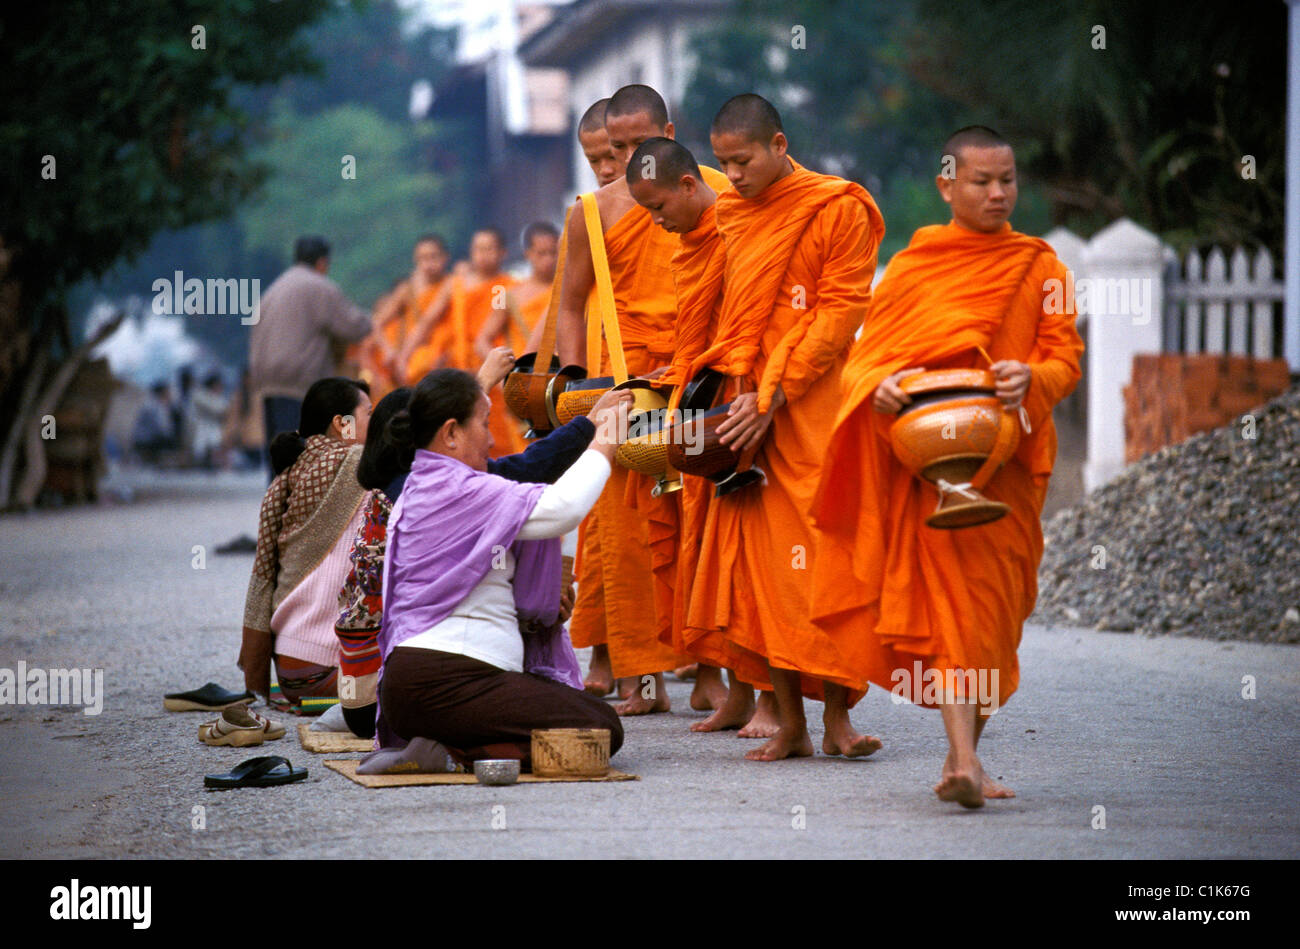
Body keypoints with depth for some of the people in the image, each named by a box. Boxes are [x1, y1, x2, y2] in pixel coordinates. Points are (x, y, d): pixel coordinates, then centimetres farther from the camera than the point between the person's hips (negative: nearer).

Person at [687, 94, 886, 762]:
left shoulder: (838, 208, -4)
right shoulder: (730, 213, 13)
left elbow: (841, 313, -9)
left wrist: (771, 399, -14)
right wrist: (731, 392, 0)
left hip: (814, 407, -5)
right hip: (749, 410, 5)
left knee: (821, 555, -8)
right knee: (760, 556, 1)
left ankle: (836, 718, -2)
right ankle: (789, 724, 4)